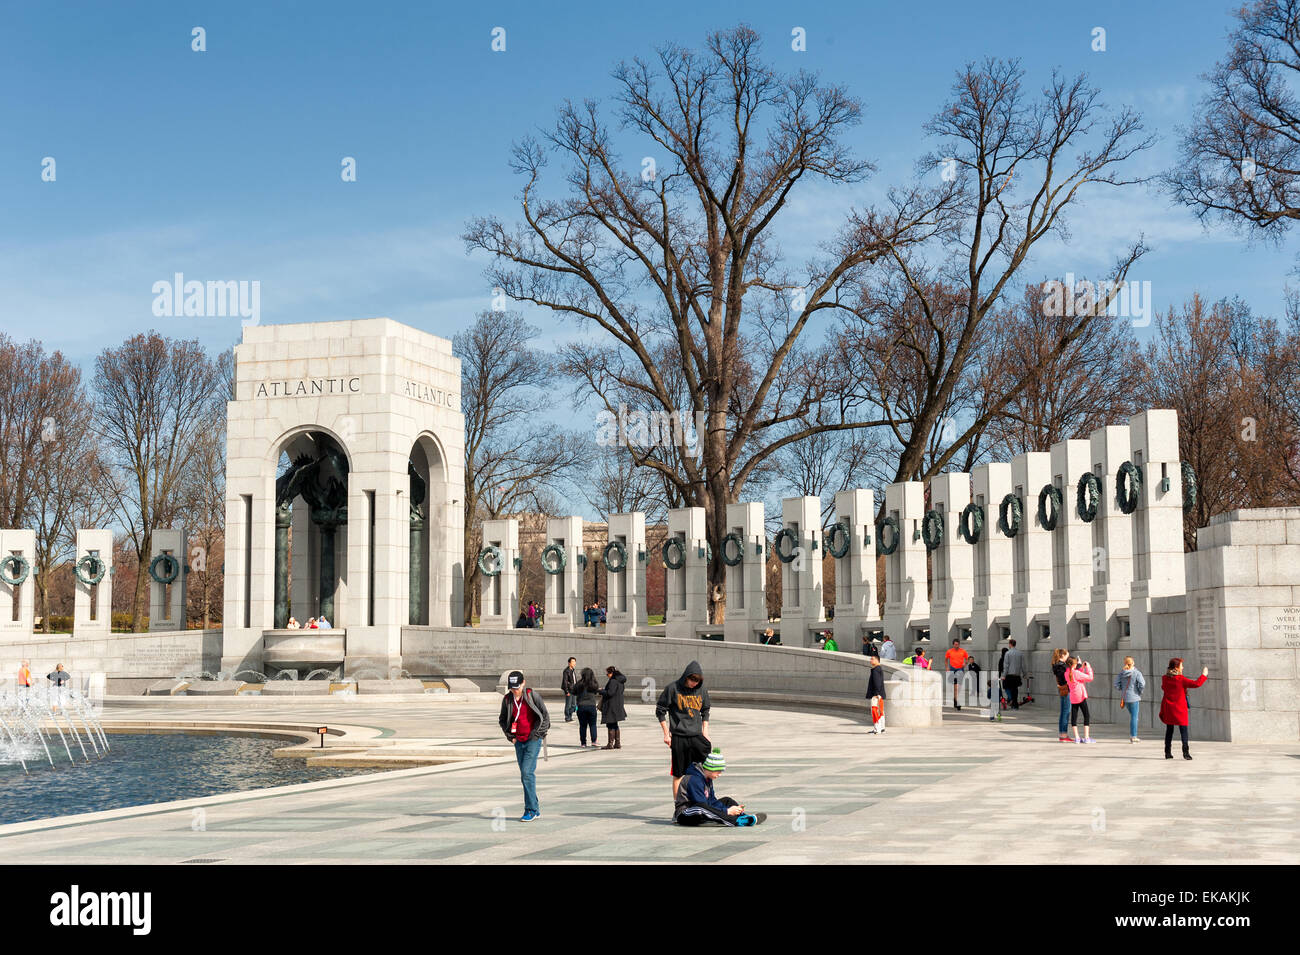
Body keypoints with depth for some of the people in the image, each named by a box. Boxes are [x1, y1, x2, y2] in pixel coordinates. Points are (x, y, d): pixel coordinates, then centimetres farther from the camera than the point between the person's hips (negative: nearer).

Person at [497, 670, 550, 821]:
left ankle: (531, 810, -11)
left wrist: (537, 734, -5)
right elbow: (503, 720, 18)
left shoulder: (532, 696, -8)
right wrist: (510, 736, 7)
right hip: (519, 741, 5)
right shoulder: (507, 699, 4)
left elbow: (545, 717, -2)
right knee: (525, 776, 8)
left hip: (533, 740, -5)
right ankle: (536, 810, 16)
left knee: (527, 772, -15)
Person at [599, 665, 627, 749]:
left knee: (610, 726, -5)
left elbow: (610, 693, -23)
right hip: (618, 706, 10)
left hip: (612, 707, -10)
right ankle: (618, 743, 17)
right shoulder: (620, 681, 13)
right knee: (615, 725, 15)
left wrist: (600, 691, -9)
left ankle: (610, 744, -4)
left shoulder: (613, 681, -17)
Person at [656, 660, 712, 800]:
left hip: (697, 736, 3)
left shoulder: (702, 690, 6)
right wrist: (666, 733, -2)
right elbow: (660, 710, 1)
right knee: (678, 773, 3)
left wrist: (705, 731, 9)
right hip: (678, 737, -3)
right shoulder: (673, 688, -5)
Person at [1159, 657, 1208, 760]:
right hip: (1179, 708, -5)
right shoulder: (1181, 679, -13)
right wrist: (1204, 675, 2)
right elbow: (1196, 683, -12)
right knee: (1183, 730, 0)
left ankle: (1168, 752, 11)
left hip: (1167, 707, 5)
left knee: (1169, 729, 11)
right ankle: (1186, 752, -7)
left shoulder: (1165, 678, 3)